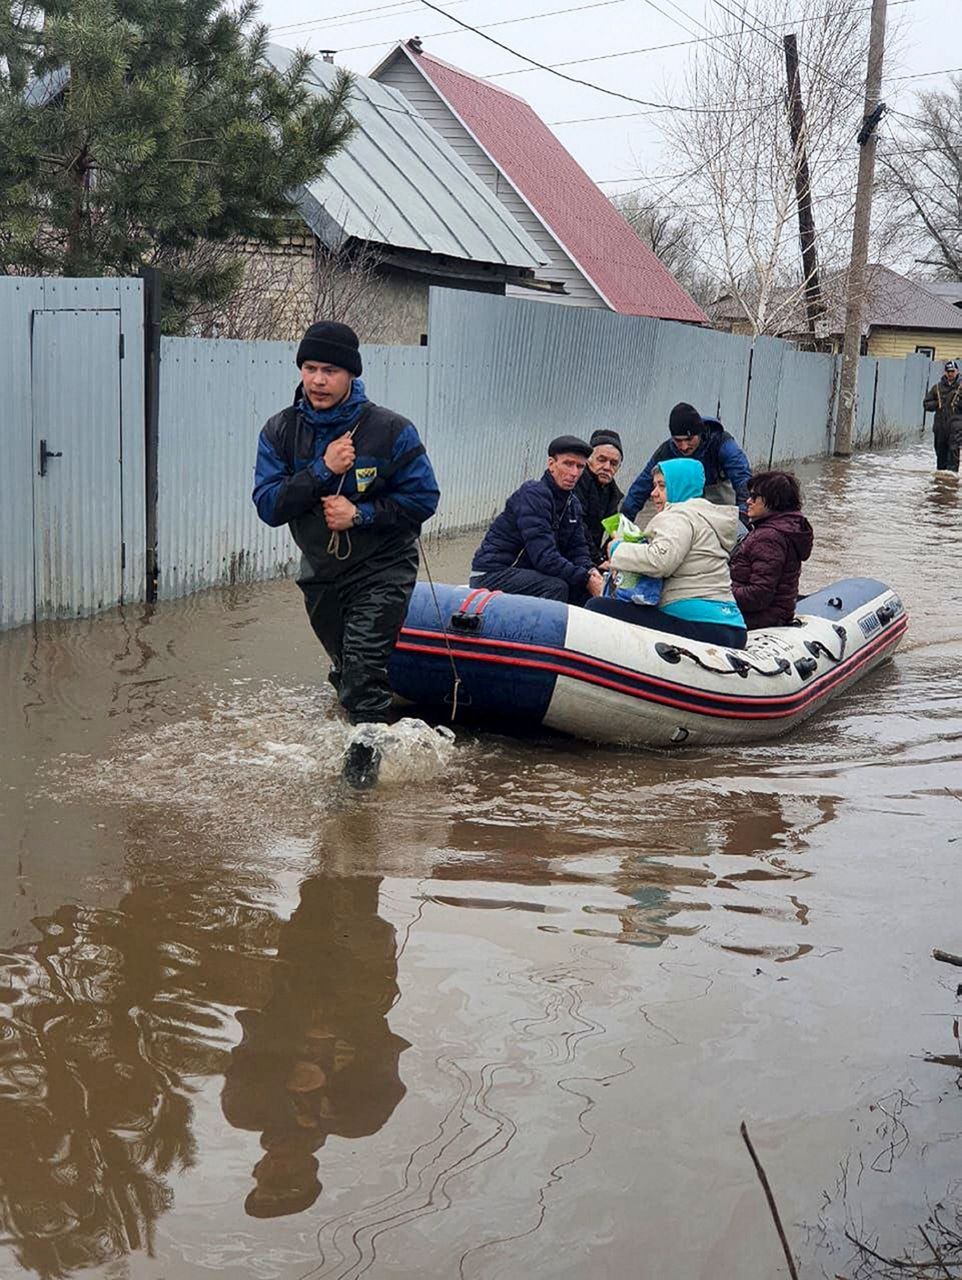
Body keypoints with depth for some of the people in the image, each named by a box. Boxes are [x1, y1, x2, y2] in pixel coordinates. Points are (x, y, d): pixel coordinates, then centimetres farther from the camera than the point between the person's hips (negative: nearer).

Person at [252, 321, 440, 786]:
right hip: (320, 572, 5)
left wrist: (361, 513, -21)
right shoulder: (280, 431, -6)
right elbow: (268, 507, -13)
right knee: (346, 670, 21)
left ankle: (363, 754, -4)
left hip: (382, 569, -4)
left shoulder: (390, 430, -14)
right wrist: (321, 471, -24)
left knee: (364, 665, -19)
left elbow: (423, 498, -11)